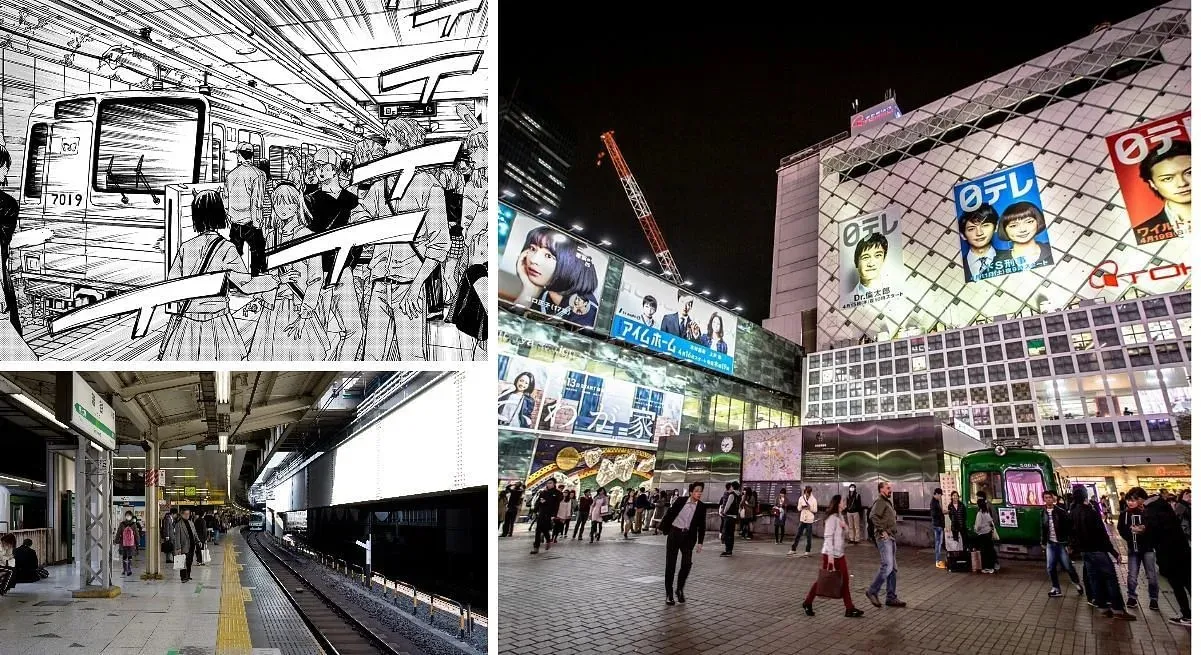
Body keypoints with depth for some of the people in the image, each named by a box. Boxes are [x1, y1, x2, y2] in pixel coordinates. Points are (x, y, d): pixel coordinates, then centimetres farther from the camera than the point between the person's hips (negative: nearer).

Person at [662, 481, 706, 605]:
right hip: (675, 533, -2)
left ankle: (679, 589, 15)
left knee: (687, 564, -8)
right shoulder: (681, 500, -8)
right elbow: (669, 513, 2)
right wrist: (666, 529, 6)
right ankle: (669, 593, 11)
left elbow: (701, 526, 4)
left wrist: (700, 542, 1)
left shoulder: (701, 507, -2)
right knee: (670, 564, 0)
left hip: (688, 536, 2)